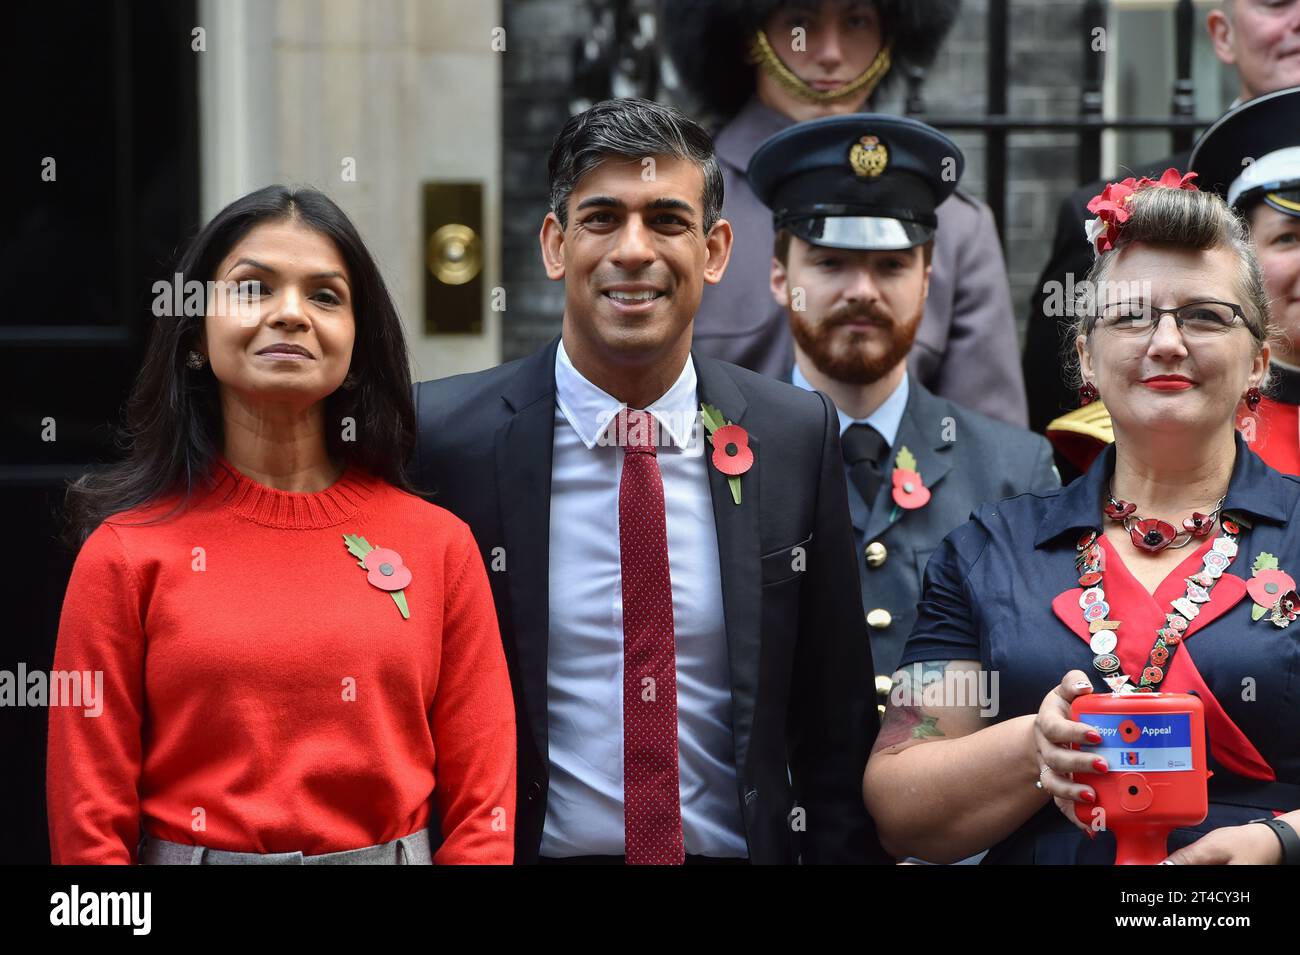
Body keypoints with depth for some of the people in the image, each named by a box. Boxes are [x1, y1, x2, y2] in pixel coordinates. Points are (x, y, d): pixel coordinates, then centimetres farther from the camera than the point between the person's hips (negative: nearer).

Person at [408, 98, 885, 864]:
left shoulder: (800, 436, -4)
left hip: (742, 845, 2)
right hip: (537, 847, -2)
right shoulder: (444, 436, -10)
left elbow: (836, 726, 0)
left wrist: (843, 851, -5)